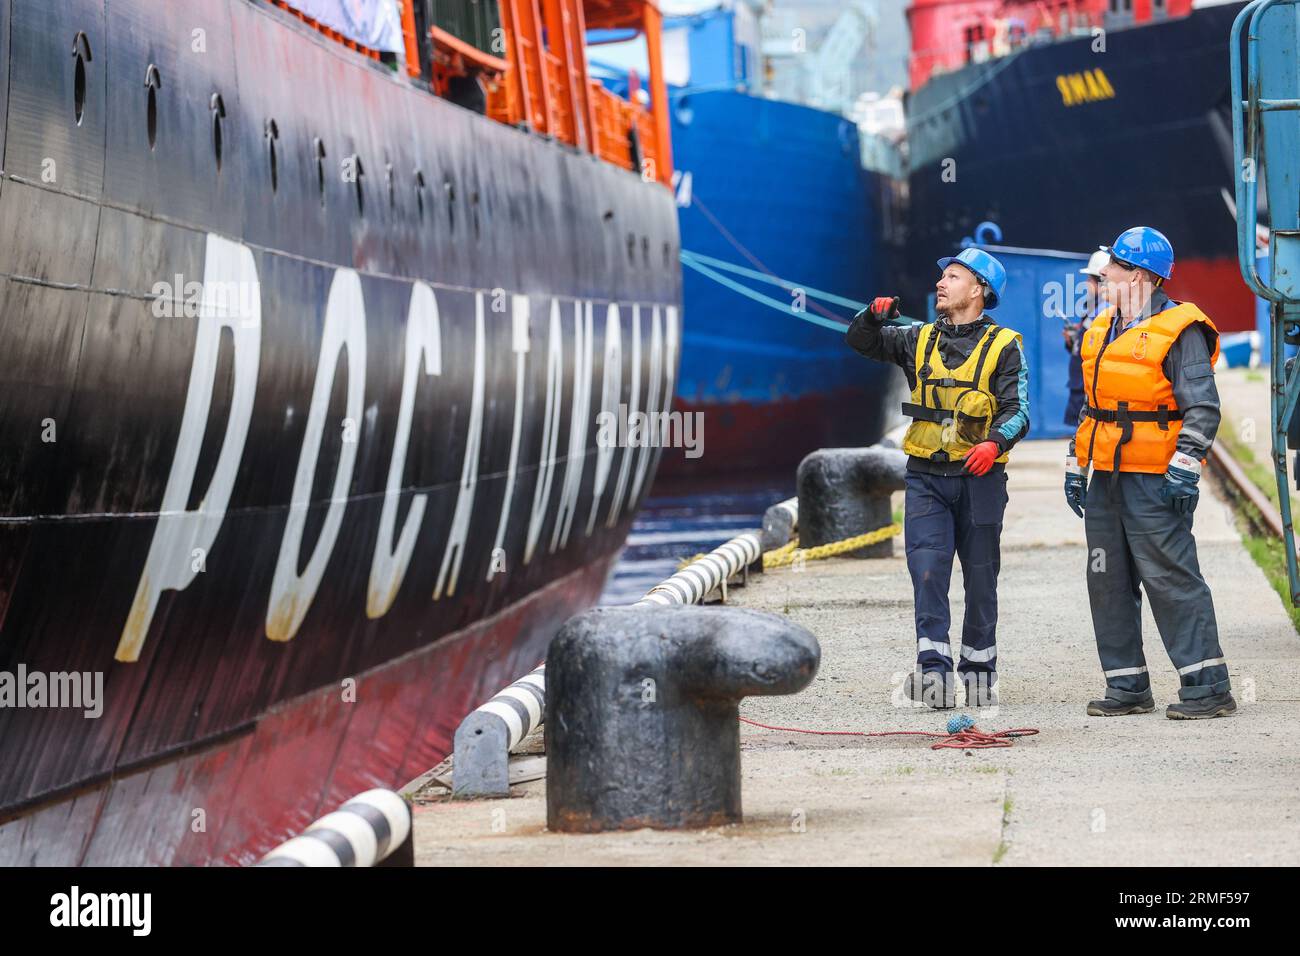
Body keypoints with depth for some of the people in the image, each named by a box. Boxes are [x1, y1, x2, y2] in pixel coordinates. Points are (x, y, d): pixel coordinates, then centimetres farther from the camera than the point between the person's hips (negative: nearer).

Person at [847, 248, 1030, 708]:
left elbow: (1017, 410, -8)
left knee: (980, 579, 7)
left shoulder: (1003, 347, -1)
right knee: (927, 571, -12)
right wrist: (875, 315, -8)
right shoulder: (919, 339, 11)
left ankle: (979, 669, 18)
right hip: (926, 478, 2)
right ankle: (934, 671, -18)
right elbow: (861, 340, 14)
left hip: (979, 476, -2)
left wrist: (994, 442, -28)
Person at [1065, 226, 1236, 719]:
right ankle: (1128, 685, 14)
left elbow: (1203, 408, -12)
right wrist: (1076, 466, 21)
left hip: (1154, 481, -8)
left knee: (1171, 577, -11)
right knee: (1108, 581, 7)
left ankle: (1207, 685, -8)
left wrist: (1183, 469, -19)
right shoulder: (1102, 332, 17)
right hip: (1106, 478, 8)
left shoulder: (1179, 331, -8)